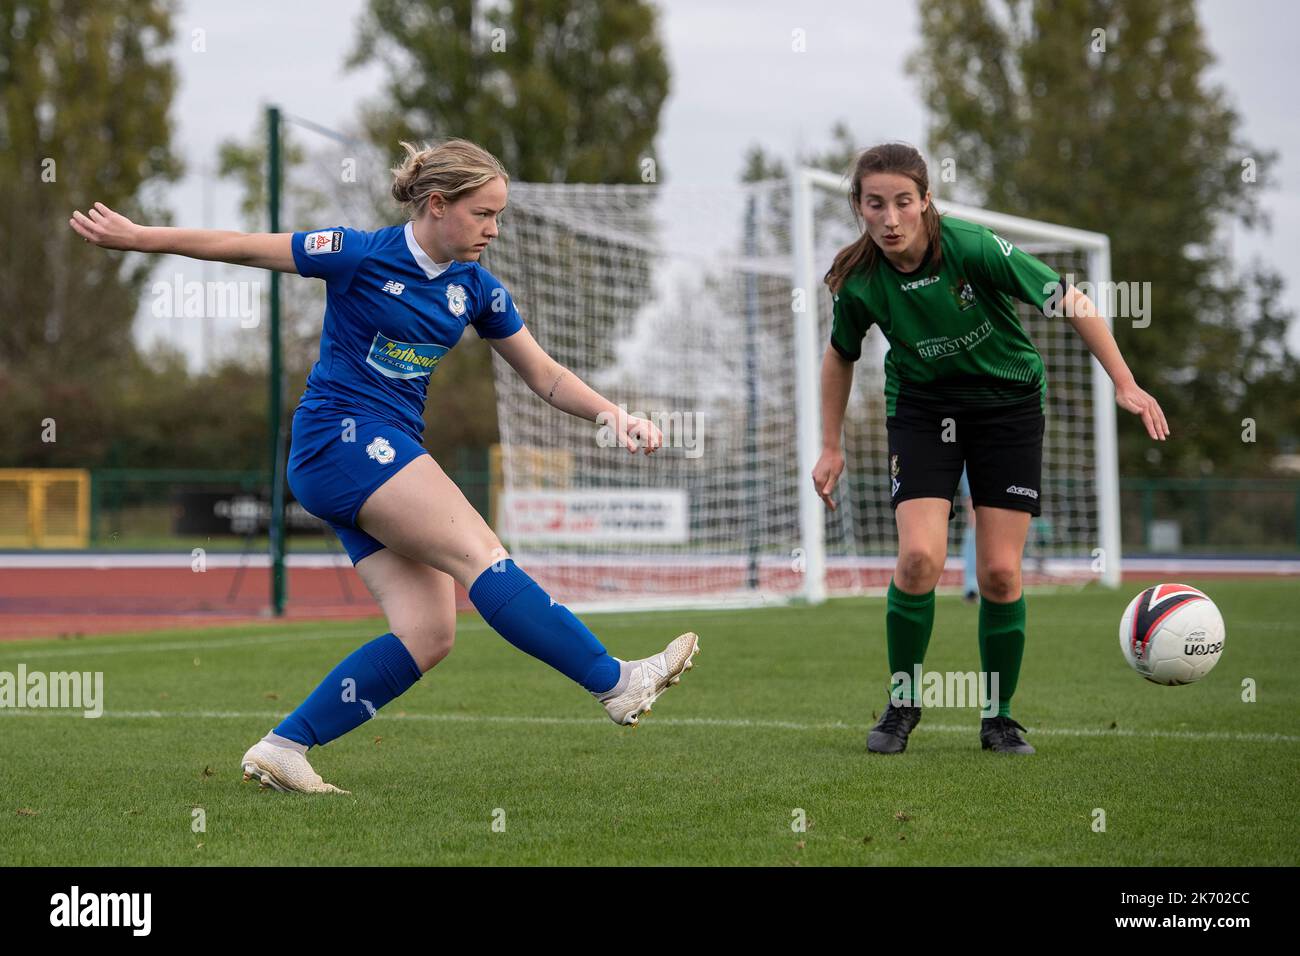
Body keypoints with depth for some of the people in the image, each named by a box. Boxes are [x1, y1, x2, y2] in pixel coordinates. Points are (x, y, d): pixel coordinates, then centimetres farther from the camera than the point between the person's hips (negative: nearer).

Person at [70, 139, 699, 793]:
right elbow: (241, 248, 0)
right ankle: (615, 682, -24)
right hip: (338, 438, -8)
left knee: (428, 635, -7)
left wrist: (613, 415, -2)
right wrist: (136, 237, 3)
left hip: (393, 456, 8)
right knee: (480, 555, -21)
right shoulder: (361, 255, -8)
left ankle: (282, 749, -2)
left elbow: (546, 376, 14)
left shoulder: (476, 289, 9)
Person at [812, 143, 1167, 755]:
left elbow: (1072, 302, -16)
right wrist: (831, 447, 7)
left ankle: (999, 717, 14)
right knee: (919, 557, -18)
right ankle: (902, 703, 3)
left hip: (1008, 403, -1)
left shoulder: (973, 248, -25)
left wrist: (1124, 383, -18)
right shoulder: (858, 281, -15)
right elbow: (841, 355, 6)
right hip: (922, 407, 1)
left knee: (1000, 574, -6)